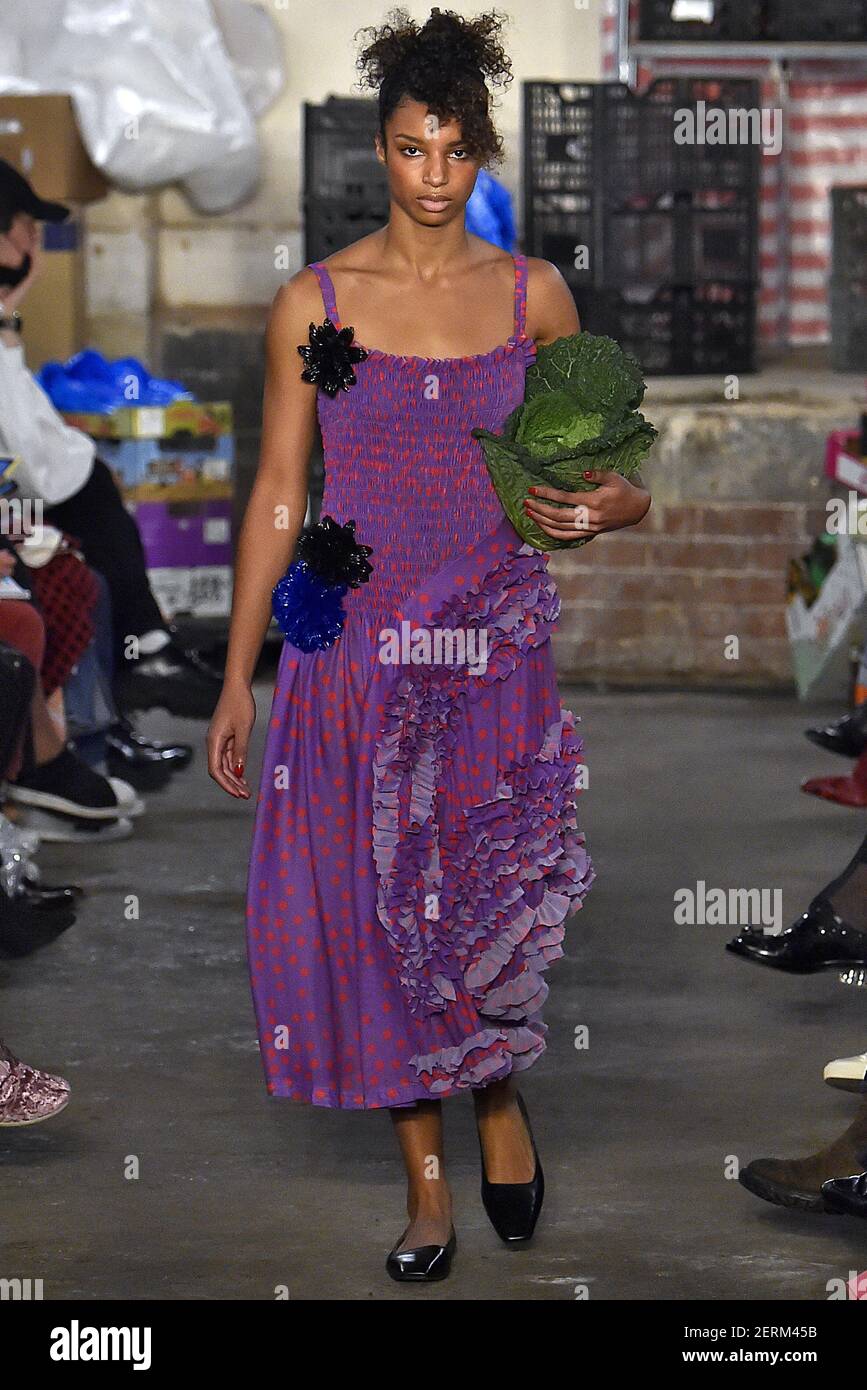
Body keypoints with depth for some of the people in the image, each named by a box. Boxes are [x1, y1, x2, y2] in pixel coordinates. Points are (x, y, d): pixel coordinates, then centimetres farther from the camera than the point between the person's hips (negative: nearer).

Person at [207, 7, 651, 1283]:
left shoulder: (533, 294, 4)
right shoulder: (314, 302, 1)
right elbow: (279, 493, 3)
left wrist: (610, 505, -10)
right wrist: (238, 680, 3)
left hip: (496, 641, 0)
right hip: (355, 642, 0)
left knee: (492, 903, -11)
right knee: (376, 905, 2)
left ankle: (499, 1103, 17)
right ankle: (428, 1177, 14)